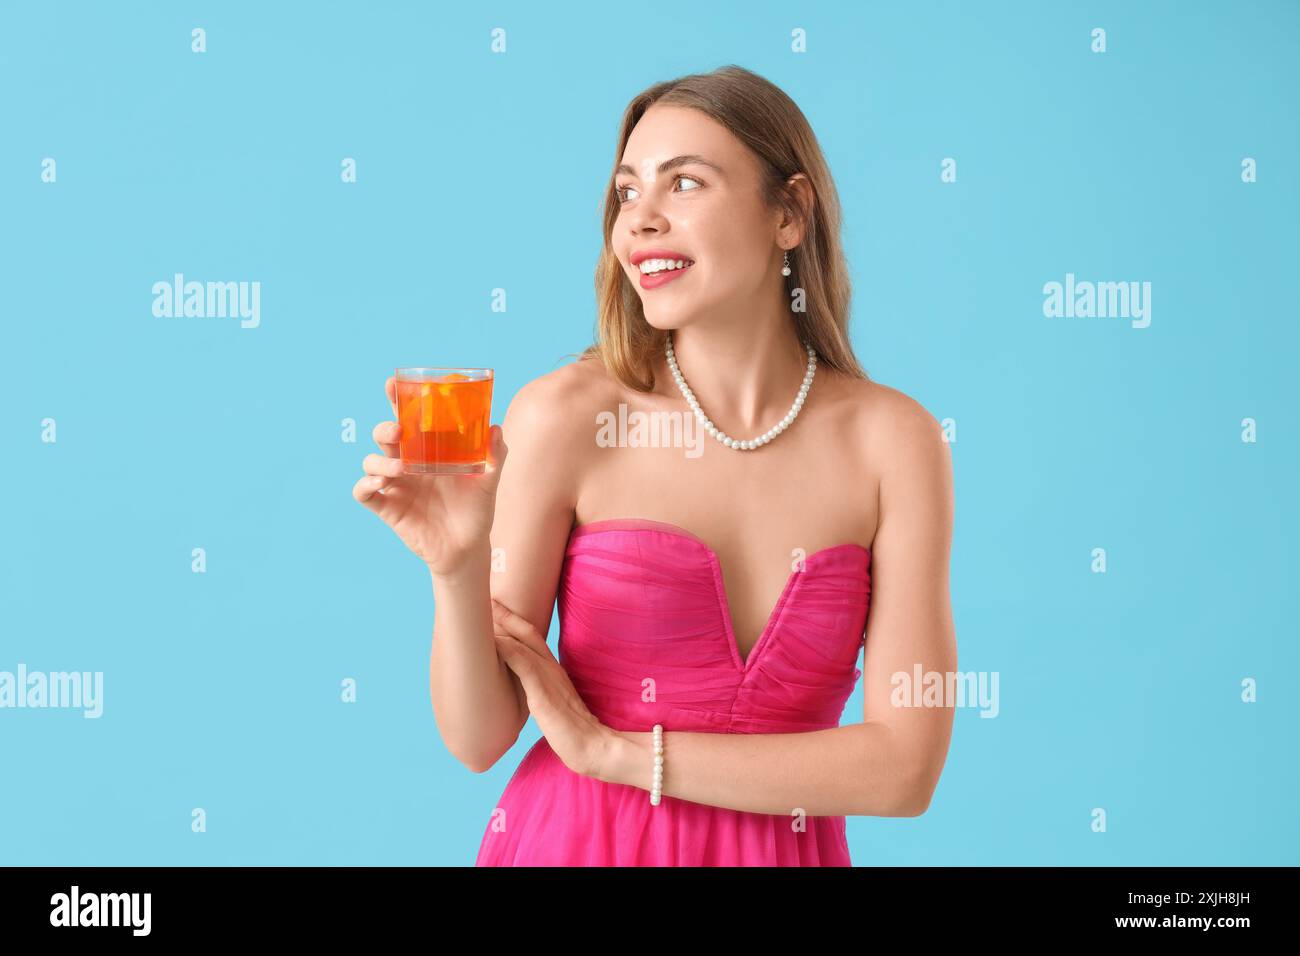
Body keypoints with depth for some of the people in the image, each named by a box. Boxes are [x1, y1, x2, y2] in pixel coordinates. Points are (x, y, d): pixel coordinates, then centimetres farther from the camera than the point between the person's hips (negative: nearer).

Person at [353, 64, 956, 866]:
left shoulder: (892, 440, -10)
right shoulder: (563, 416, -13)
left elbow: (906, 767, -14)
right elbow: (478, 738, -10)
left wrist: (613, 749, -15)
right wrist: (456, 570, -27)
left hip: (784, 849, 1)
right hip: (572, 841, -1)